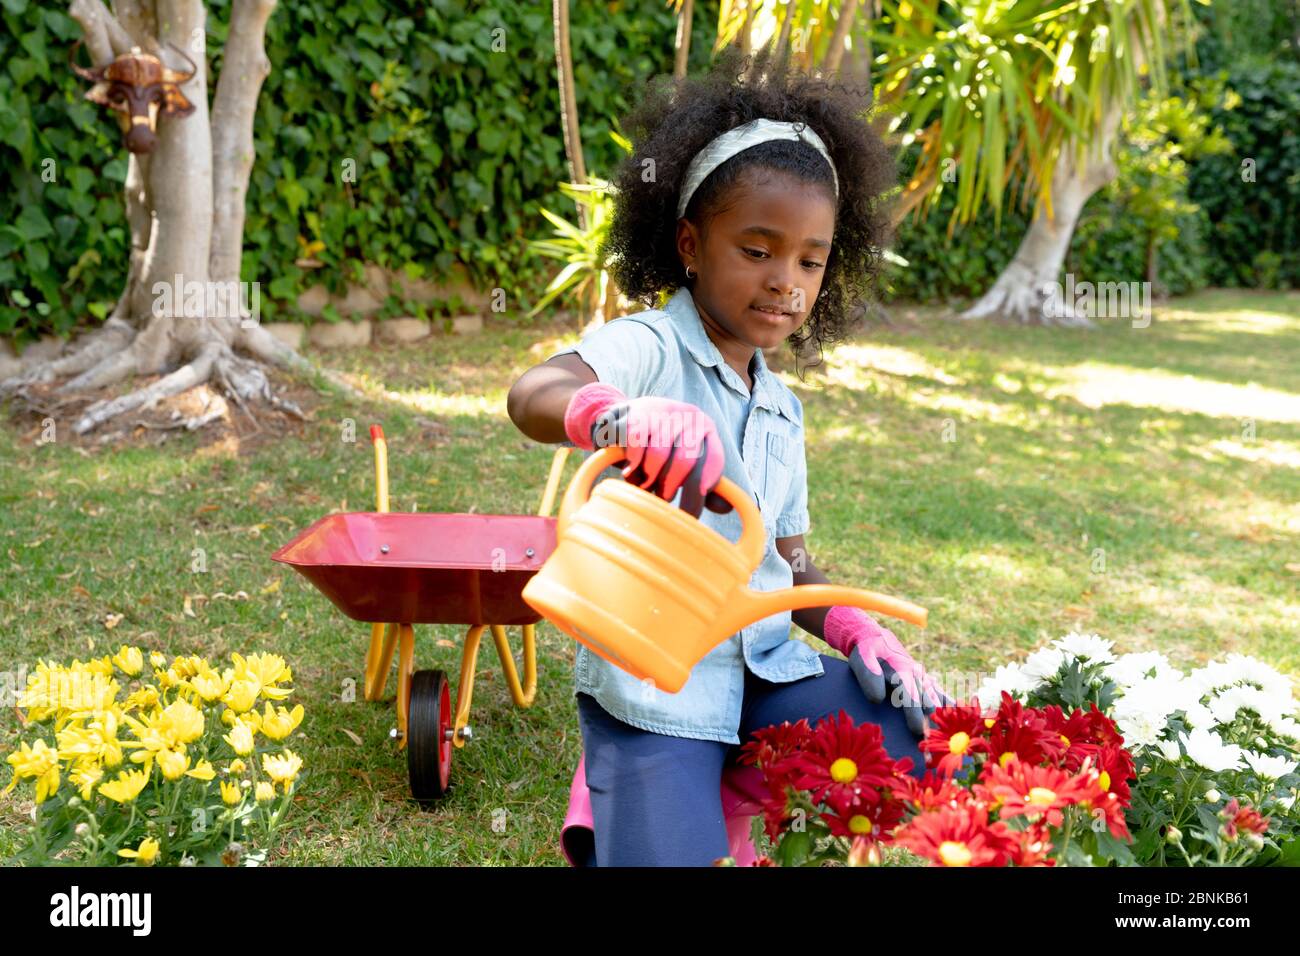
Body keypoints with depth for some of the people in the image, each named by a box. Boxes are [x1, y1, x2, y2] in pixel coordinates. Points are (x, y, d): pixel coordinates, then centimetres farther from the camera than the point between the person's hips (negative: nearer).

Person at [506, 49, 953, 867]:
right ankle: (616, 806, 12)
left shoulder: (782, 411, 14)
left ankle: (729, 793, 6)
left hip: (767, 670, 7)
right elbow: (533, 395, -31)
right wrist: (617, 414, -52)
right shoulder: (650, 349, -9)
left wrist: (860, 632, -1)